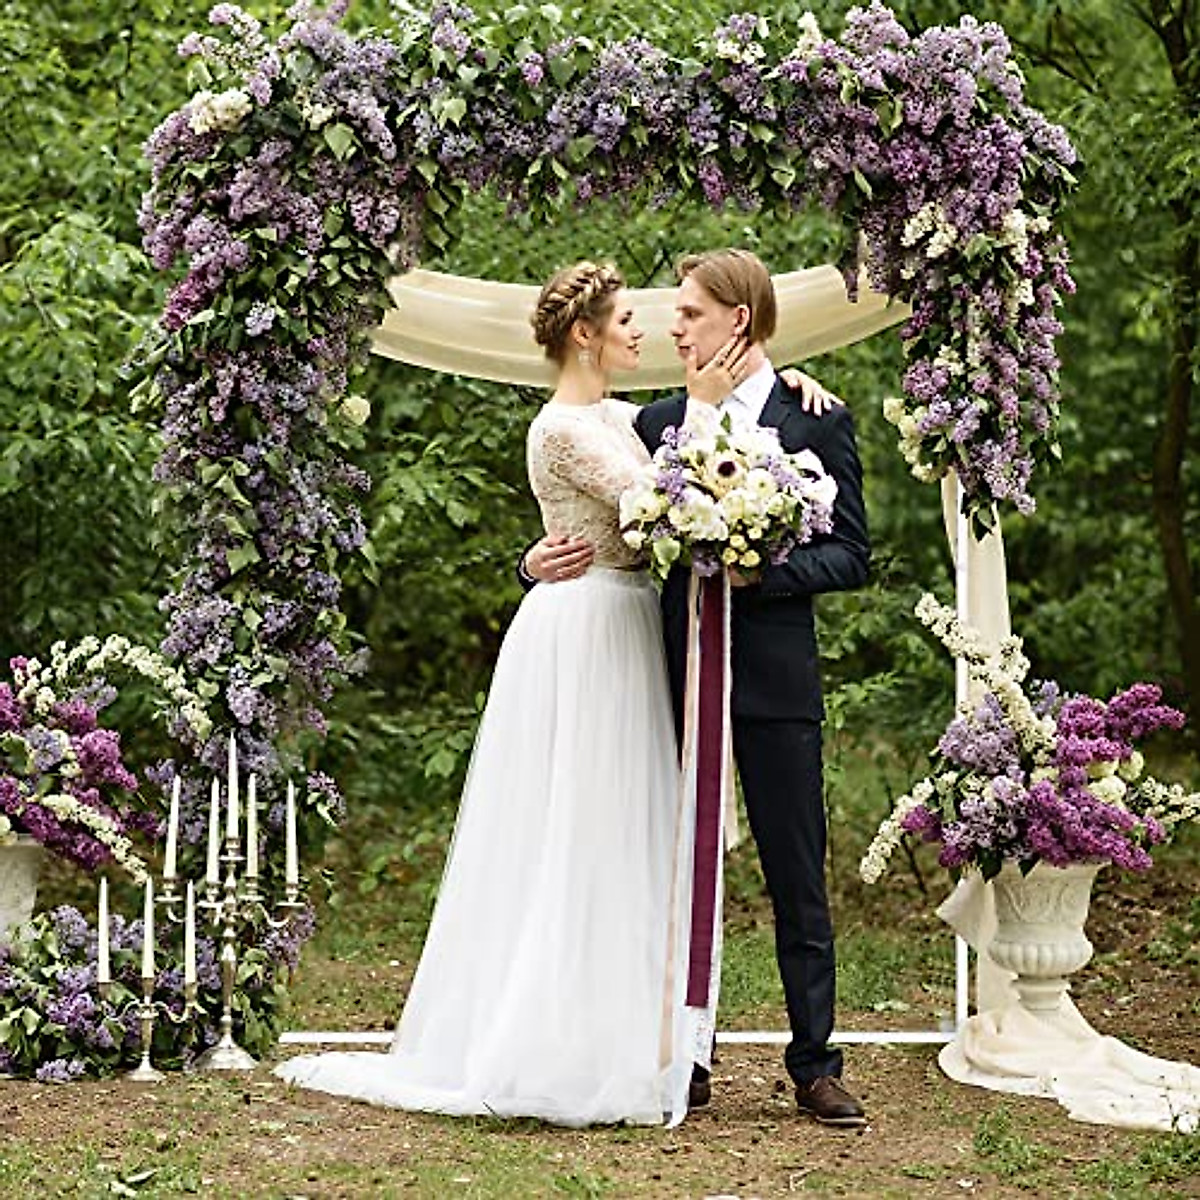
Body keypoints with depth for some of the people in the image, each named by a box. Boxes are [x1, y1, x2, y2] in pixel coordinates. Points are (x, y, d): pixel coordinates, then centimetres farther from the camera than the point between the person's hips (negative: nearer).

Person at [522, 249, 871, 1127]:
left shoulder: (816, 420, 0)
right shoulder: (658, 423, 11)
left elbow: (851, 556, -3)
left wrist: (761, 569, -18)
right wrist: (540, 561, -3)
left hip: (775, 683, -3)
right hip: (681, 679, 3)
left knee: (798, 881, 2)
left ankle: (815, 1064, 10)